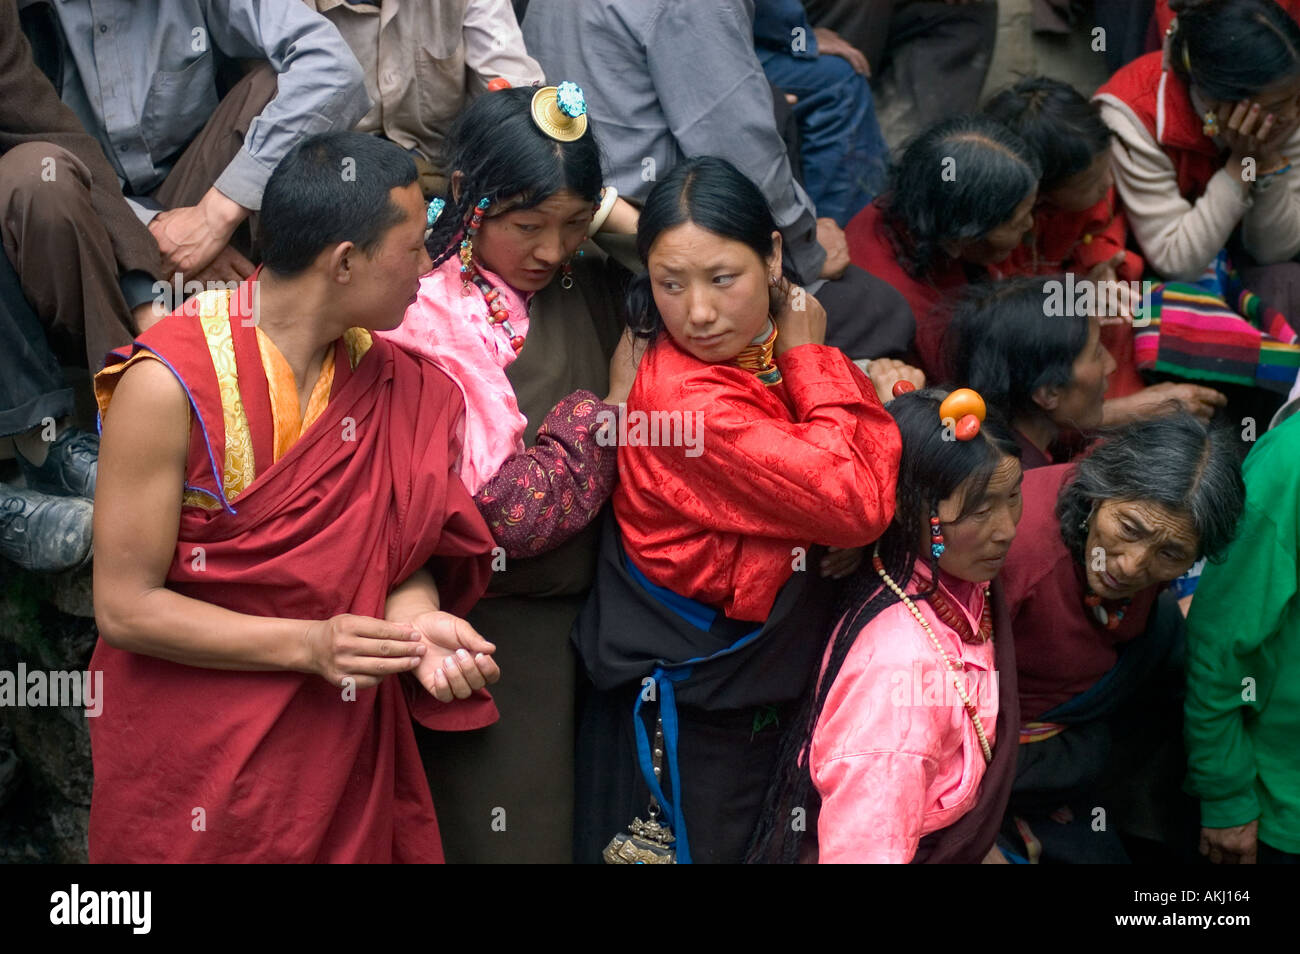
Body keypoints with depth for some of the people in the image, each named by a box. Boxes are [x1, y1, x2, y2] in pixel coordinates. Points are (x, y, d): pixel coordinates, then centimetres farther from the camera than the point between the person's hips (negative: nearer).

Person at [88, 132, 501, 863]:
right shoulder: (169, 384, -20)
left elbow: (399, 542, 6)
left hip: (345, 747, 5)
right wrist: (307, 644, -25)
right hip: (194, 768, -5)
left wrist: (416, 617, -17)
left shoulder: (392, 384, -1)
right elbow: (125, 607, -18)